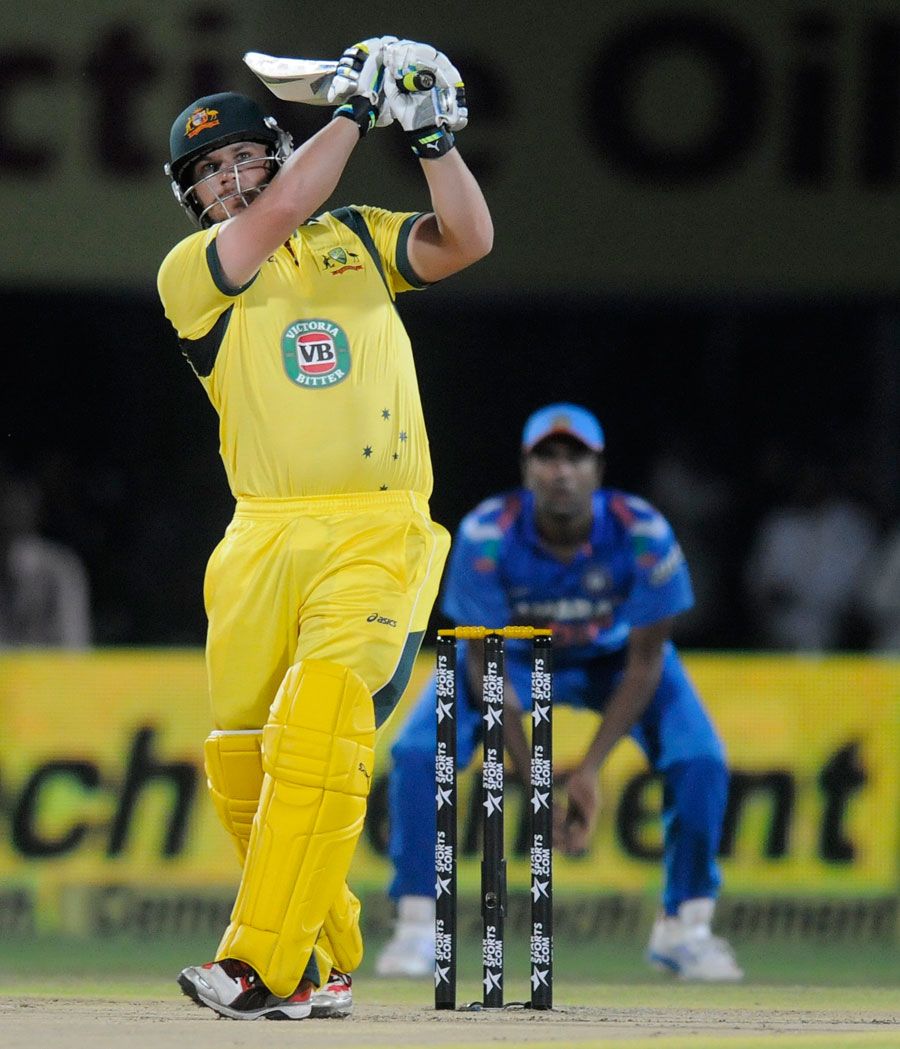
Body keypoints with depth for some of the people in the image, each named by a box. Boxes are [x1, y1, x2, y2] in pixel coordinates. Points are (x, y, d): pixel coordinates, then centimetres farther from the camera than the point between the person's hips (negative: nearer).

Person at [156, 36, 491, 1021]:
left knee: (319, 721, -21)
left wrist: (431, 136, -7)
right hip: (264, 537, 2)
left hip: (379, 531, -2)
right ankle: (325, 963, 18)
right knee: (242, 759, 0)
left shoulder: (356, 239, 15)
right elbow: (278, 215, -9)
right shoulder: (189, 273, 7)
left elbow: (467, 239, 3)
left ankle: (268, 966, -26)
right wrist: (353, 109, -3)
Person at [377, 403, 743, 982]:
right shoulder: (486, 536, -32)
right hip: (514, 653, 0)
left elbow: (645, 660, -21)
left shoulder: (644, 535, -31)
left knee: (700, 761, -21)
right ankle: (417, 926, -6)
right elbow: (486, 664, -23)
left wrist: (590, 770, -26)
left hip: (615, 657, 0)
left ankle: (686, 927, -1)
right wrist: (531, 779, -28)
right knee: (417, 753, -21)